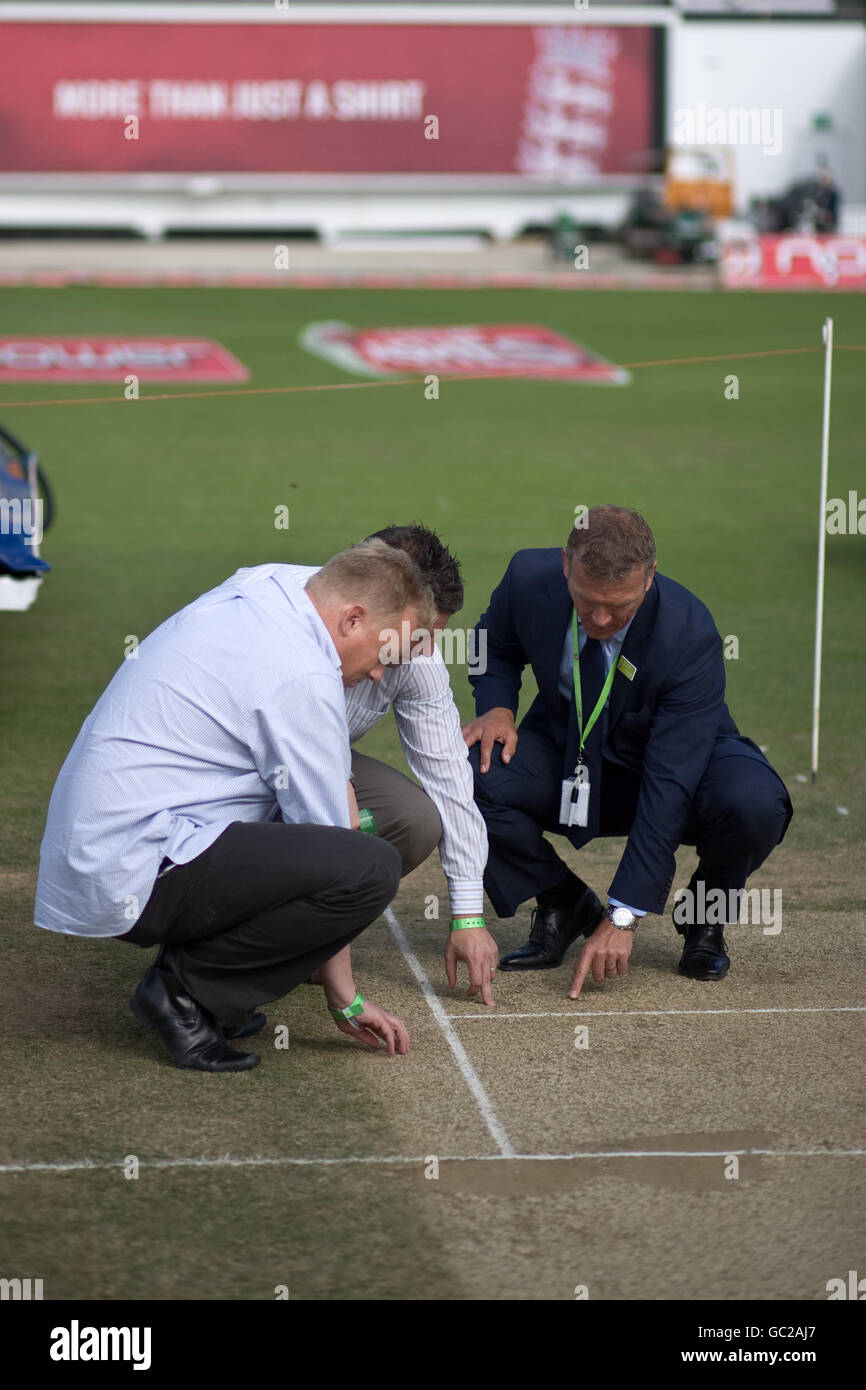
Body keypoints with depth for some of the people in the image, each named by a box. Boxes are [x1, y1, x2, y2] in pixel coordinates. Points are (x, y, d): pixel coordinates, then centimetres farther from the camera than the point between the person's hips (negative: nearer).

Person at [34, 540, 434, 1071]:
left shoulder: (252, 593, 11)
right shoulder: (303, 677, -15)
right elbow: (323, 847, -8)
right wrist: (345, 999, -1)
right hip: (134, 876, -10)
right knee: (372, 869, -19)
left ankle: (192, 984, 13)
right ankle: (187, 986, -8)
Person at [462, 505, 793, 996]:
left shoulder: (690, 635, -32)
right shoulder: (530, 578, -21)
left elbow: (669, 786, -34)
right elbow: (497, 648, 5)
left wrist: (624, 916, -37)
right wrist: (498, 707, -19)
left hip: (679, 764, -3)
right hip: (566, 760, 3)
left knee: (754, 803, -36)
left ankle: (704, 915, 0)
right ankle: (564, 904, 0)